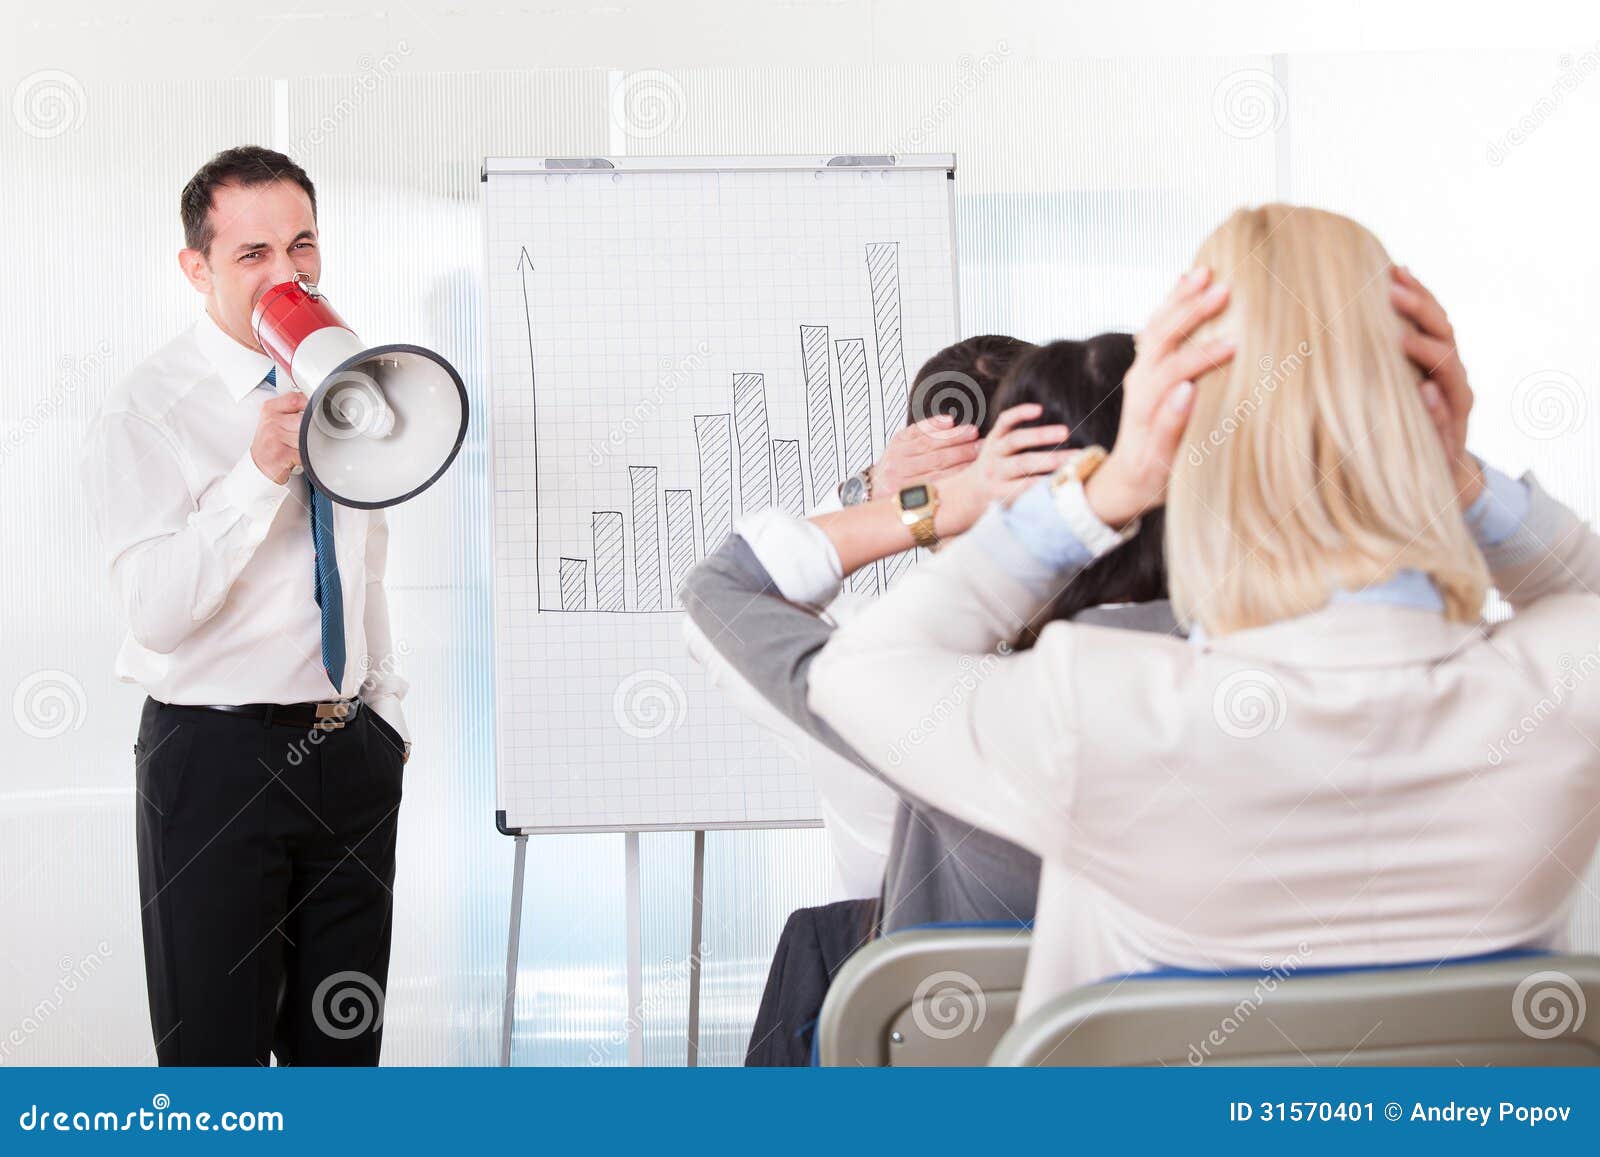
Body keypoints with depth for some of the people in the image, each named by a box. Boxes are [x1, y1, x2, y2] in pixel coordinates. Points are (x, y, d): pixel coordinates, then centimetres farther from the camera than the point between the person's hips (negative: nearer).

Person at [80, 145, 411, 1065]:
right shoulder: (148, 410, -10)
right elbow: (157, 610, -21)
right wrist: (260, 472, -30)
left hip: (352, 750, 6)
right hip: (217, 757, -5)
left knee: (343, 1041, 13)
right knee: (215, 1047, 2)